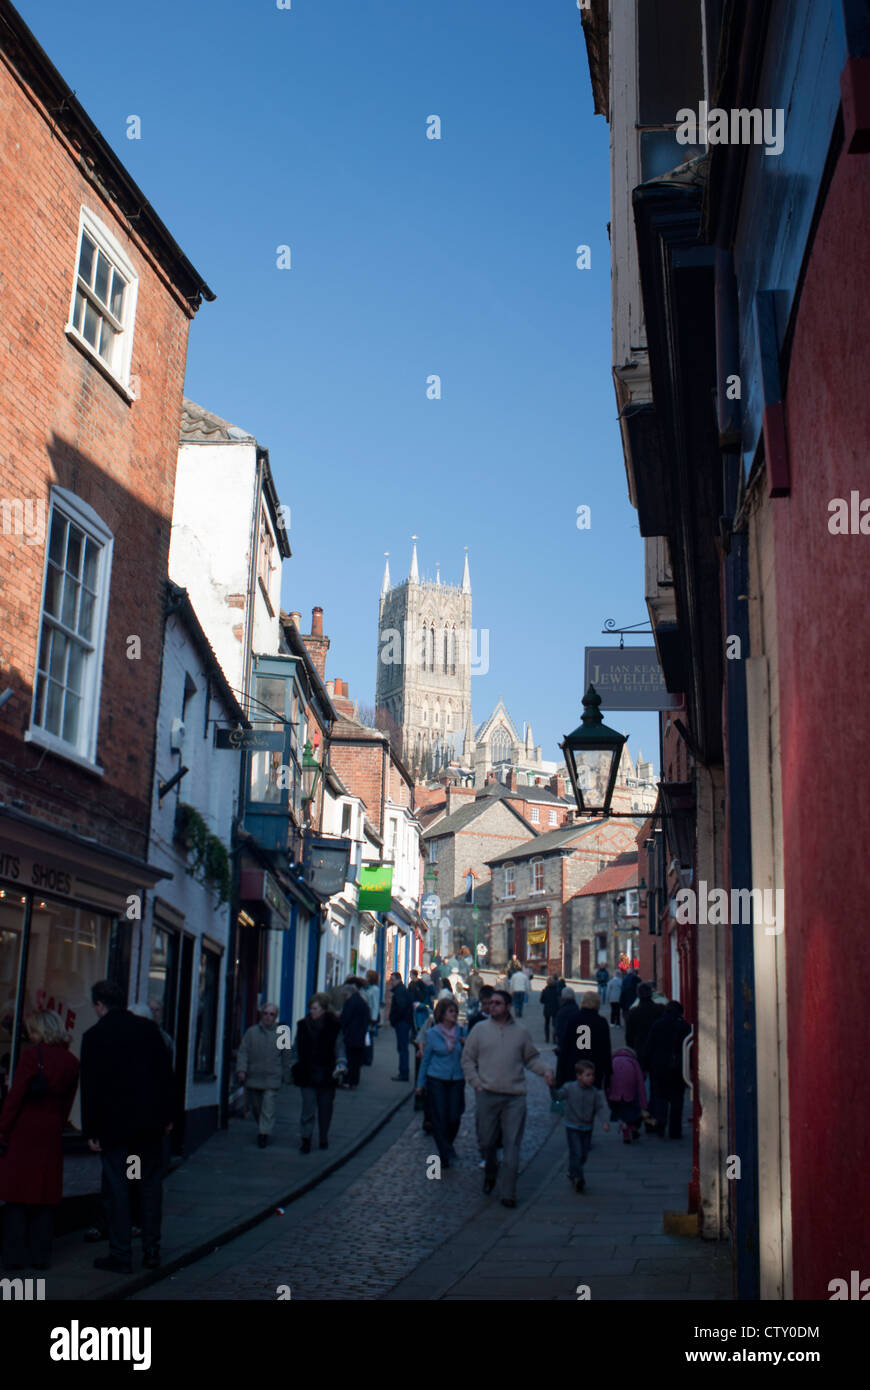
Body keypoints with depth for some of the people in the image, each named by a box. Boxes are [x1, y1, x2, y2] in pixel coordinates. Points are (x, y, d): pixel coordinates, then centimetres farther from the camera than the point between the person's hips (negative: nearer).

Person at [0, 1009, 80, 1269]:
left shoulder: (31, 1055, -10)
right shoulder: (71, 1062, 6)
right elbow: (67, 1103, 10)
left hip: (22, 1131, -4)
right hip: (50, 1134, 4)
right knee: (45, 1195, 11)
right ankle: (40, 1254, 13)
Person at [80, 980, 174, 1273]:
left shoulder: (94, 1036, -7)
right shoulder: (148, 1028, 3)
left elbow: (90, 1087, -7)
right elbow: (166, 1075, 6)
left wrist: (91, 1131, -2)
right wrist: (167, 1115, 13)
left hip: (114, 1125, -3)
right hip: (151, 1122, 4)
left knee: (116, 1188, 4)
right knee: (151, 1183, 11)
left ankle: (121, 1255, 6)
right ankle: (152, 1251, 15)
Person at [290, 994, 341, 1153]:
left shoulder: (334, 1026, -5)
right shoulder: (303, 1025, 3)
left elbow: (340, 1049, -1)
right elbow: (296, 1048, 12)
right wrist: (295, 1065, 4)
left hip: (326, 1074, -1)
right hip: (307, 1074, 1)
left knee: (325, 1108, 10)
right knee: (308, 1108, -4)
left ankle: (323, 1138, 25)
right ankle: (306, 1139, 0)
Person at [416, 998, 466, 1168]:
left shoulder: (461, 1032, 4)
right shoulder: (432, 1033, -1)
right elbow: (426, 1059, 5)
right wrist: (421, 1083, 6)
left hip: (456, 1079, 2)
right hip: (436, 1080, -2)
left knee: (455, 1118, 2)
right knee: (439, 1118, -2)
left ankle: (447, 1146, 30)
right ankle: (445, 1155, 9)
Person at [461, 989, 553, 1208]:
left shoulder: (520, 1032, 8)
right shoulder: (480, 1030, 6)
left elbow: (532, 1057, 16)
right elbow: (467, 1058, 9)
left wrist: (545, 1070, -2)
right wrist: (476, 1082, -2)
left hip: (515, 1096, 0)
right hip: (487, 1094, 0)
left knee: (512, 1145, -3)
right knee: (486, 1141, 8)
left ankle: (507, 1192, 4)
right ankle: (490, 1173, 37)